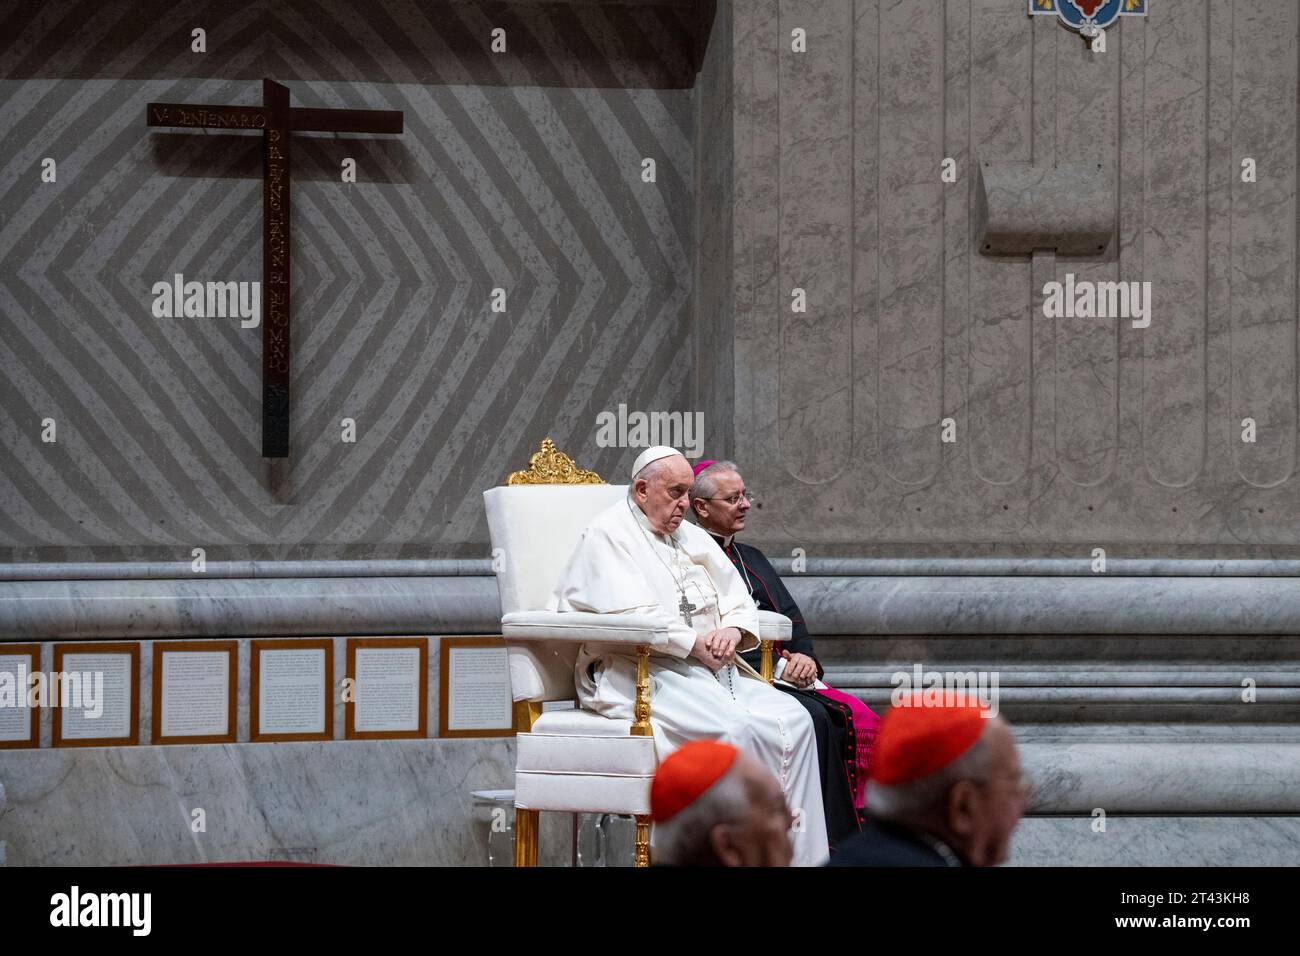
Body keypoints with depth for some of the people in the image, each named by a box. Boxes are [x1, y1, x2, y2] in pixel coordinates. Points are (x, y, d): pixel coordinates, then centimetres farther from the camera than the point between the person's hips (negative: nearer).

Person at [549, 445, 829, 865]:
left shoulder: (691, 536, 23)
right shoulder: (608, 535, -1)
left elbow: (739, 601, 18)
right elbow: (630, 613, -15)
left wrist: (732, 630, -5)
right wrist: (697, 644, -16)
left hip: (708, 668, 8)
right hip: (642, 672, -8)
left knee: (793, 720, -15)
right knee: (737, 729, -31)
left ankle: (804, 855, -16)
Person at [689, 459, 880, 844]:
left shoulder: (753, 559, 27)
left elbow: (791, 620, 19)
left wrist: (805, 656, -4)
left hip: (781, 673, 7)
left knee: (860, 719, -16)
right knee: (815, 718, -29)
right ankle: (838, 842, -24)